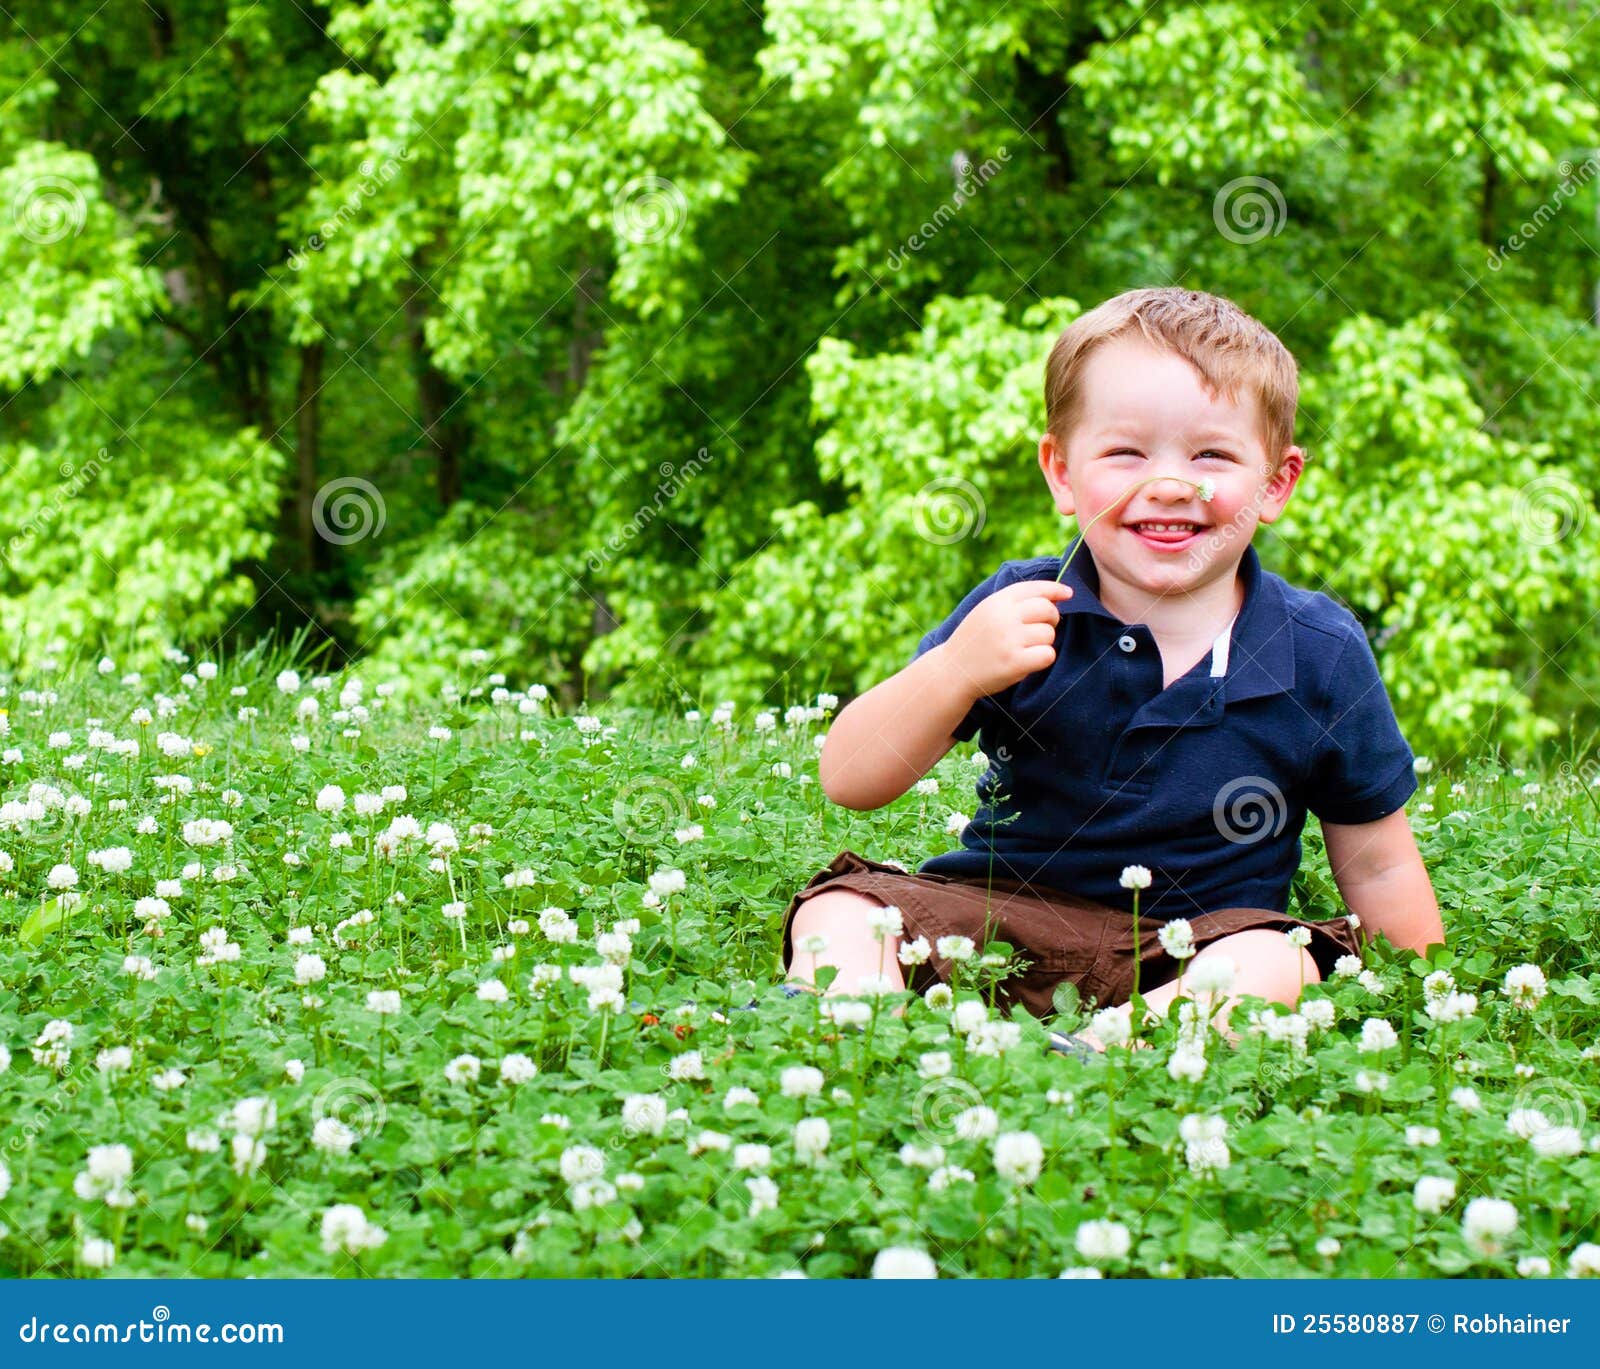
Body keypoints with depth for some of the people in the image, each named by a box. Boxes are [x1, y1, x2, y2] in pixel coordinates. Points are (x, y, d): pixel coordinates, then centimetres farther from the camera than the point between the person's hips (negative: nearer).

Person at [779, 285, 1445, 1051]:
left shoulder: (1320, 655, -2)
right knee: (839, 910, -20)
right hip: (995, 921, 1)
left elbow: (1376, 865, 10)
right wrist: (957, 670, -26)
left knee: (1272, 960, -32)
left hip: (1193, 949, -1)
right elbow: (849, 781, -10)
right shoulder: (1019, 613, -4)